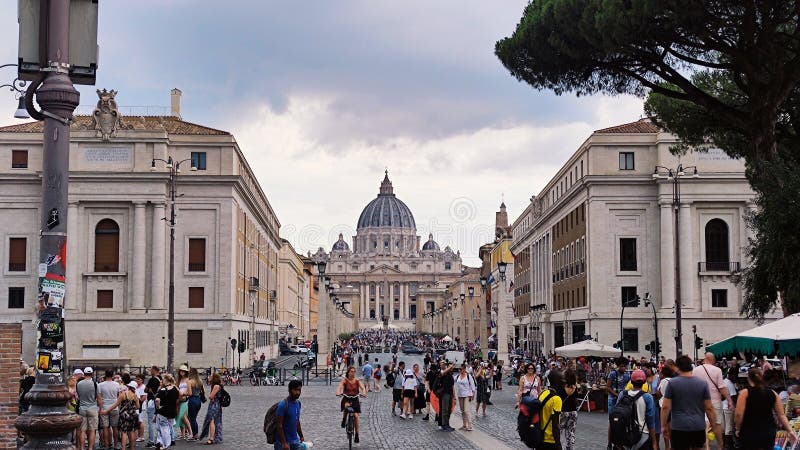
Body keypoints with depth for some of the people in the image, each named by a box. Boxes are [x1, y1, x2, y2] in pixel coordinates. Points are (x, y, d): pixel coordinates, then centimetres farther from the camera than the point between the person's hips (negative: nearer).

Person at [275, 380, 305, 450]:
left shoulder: (298, 403, 6)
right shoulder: (283, 405, -18)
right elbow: (279, 426, -19)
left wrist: (301, 436, 17)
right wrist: (284, 443, -22)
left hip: (295, 440, 7)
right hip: (284, 441, -7)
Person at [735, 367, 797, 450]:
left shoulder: (745, 393, -7)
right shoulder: (772, 393, 5)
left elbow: (738, 414, -13)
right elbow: (781, 415, 3)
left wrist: (738, 428, 2)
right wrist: (790, 431, 5)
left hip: (749, 433, -4)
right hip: (769, 433, 4)